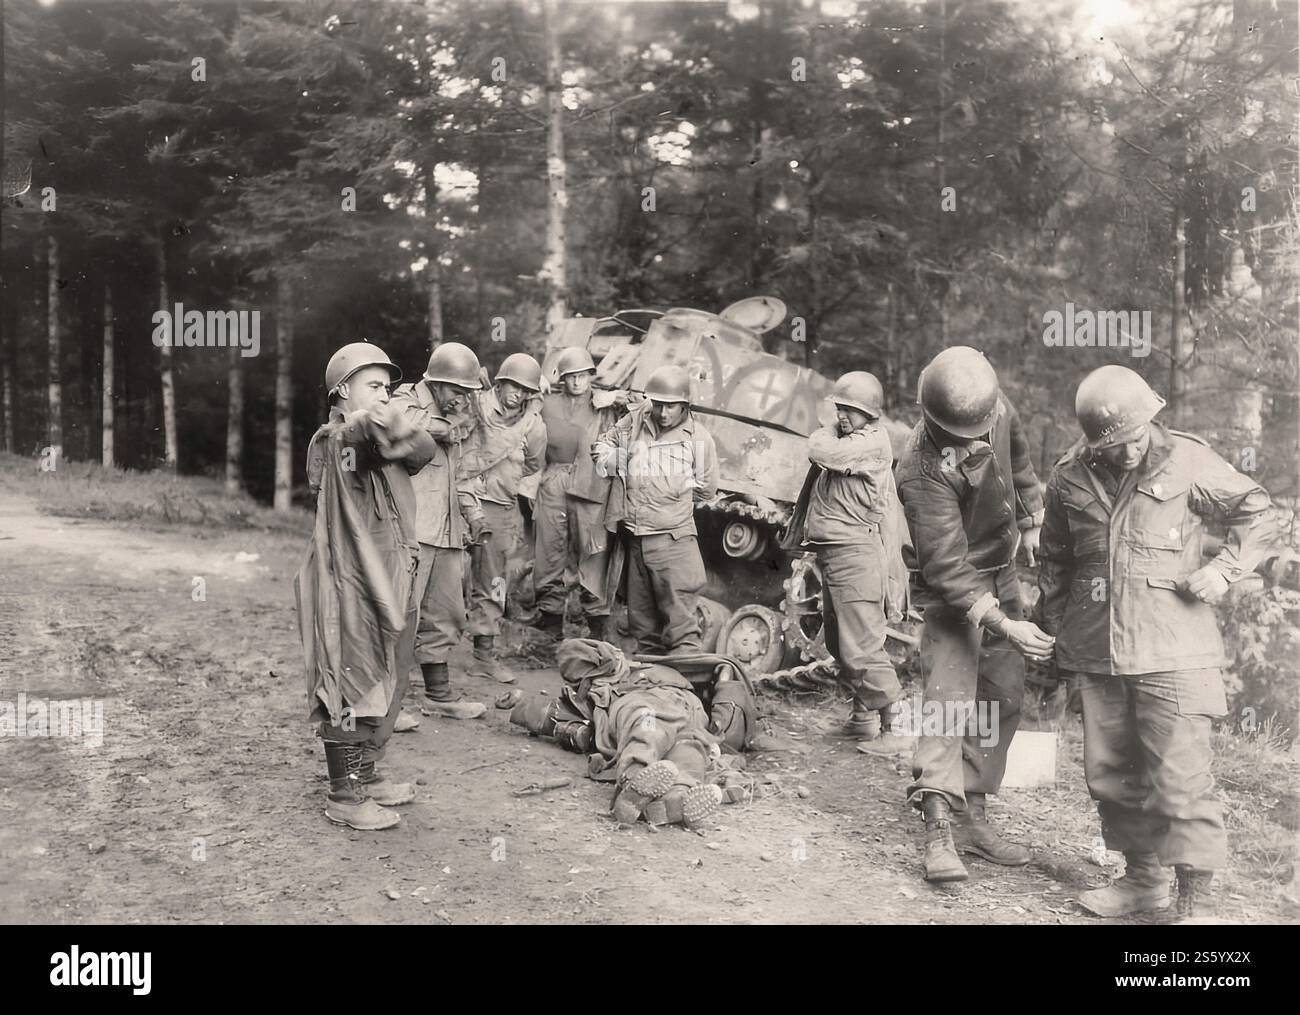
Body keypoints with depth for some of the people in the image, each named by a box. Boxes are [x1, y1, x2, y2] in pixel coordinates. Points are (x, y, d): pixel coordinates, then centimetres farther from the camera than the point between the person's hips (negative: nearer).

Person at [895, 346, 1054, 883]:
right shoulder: (921, 469, -31)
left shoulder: (998, 410, -11)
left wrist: (1030, 520, 22)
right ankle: (940, 827, -22)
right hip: (953, 587, -7)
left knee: (1002, 698, 9)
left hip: (1002, 574, 7)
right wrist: (1003, 624, -40)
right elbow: (947, 566, -34)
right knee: (951, 696, -19)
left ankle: (971, 816, 18)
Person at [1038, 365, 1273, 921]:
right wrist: (1051, 634, 19)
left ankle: (1194, 902, 4)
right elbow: (1055, 561, 16)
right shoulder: (1070, 478, 3)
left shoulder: (1187, 461, -6)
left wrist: (1226, 567, -7)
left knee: (1180, 778, -6)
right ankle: (1144, 877, 31)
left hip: (1172, 650, -4)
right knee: (1111, 771, 13)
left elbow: (1254, 509, 8)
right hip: (1097, 650, 4)